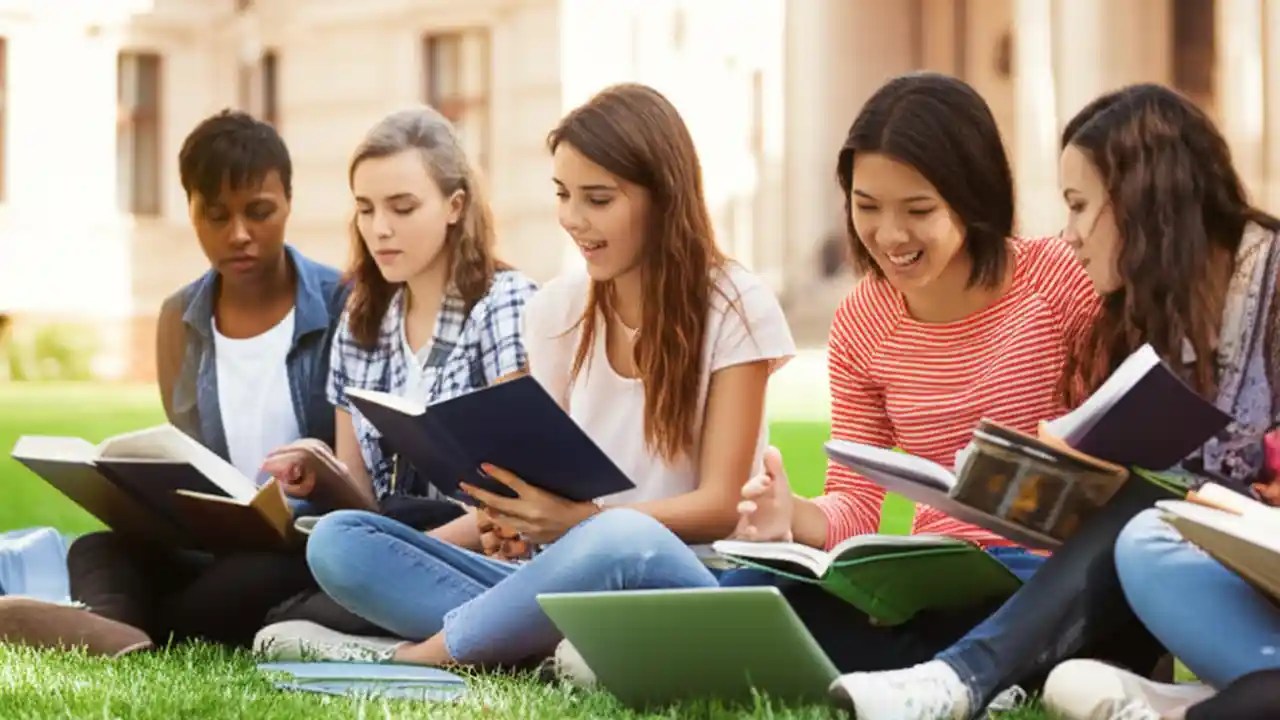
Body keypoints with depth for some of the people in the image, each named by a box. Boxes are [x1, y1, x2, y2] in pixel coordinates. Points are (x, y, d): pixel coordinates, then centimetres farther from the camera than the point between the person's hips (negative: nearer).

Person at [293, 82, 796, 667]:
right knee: (337, 541, -14)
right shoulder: (558, 311, 11)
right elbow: (544, 483, 11)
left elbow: (721, 506, -9)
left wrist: (584, 520, -26)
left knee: (618, 542, -41)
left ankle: (431, 652, -17)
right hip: (568, 580, 5)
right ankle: (557, 648, -29)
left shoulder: (735, 308, -3)